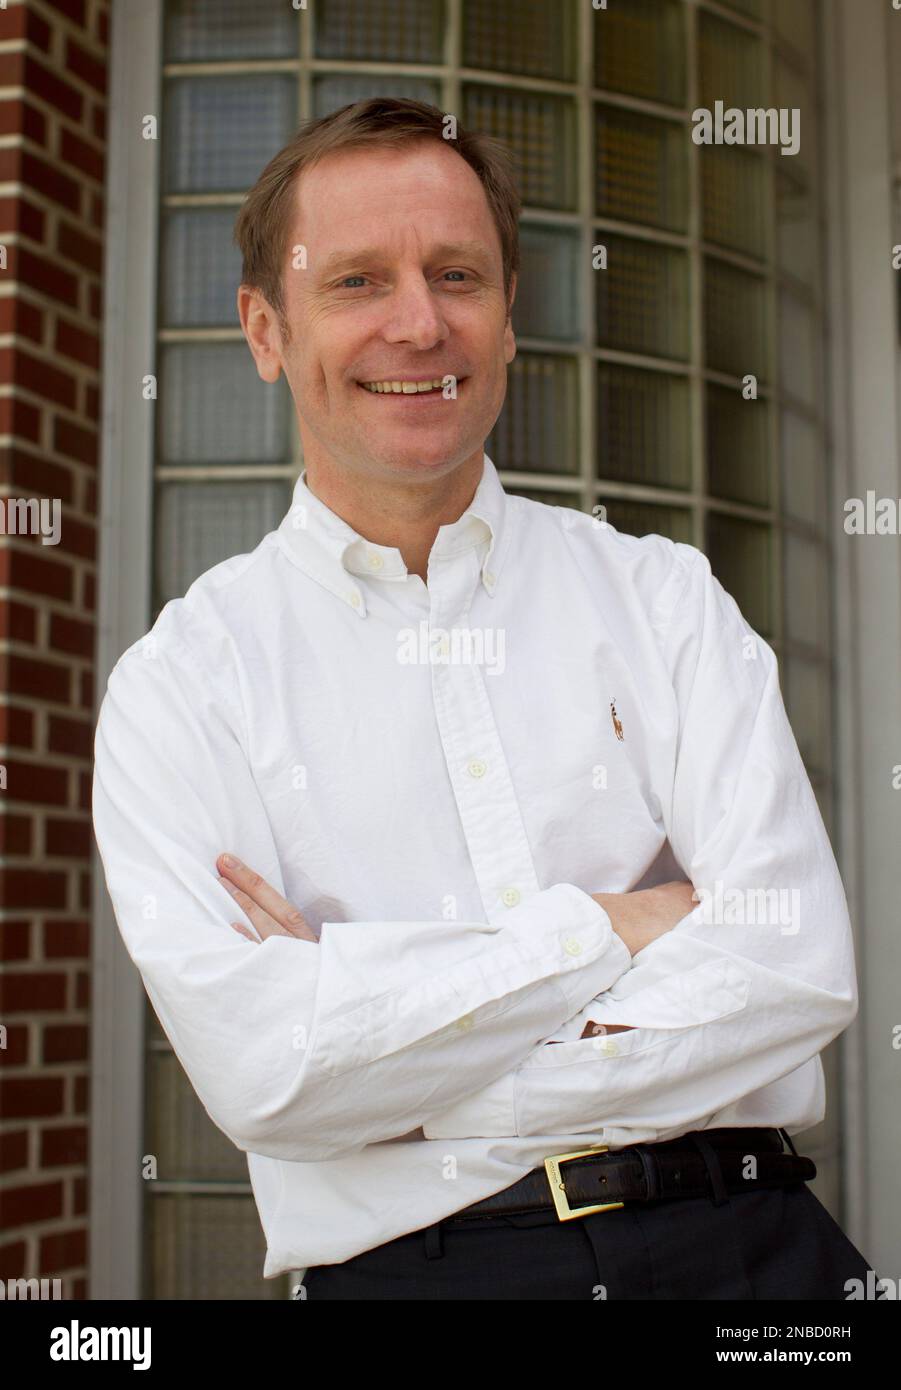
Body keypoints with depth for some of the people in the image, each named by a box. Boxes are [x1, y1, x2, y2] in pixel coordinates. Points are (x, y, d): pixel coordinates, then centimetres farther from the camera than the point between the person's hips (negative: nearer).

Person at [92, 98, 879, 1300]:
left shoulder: (662, 596, 7)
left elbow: (801, 966, -4)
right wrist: (607, 929, -7)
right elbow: (257, 1066, -10)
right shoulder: (184, 682, 3)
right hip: (414, 1263, -1)